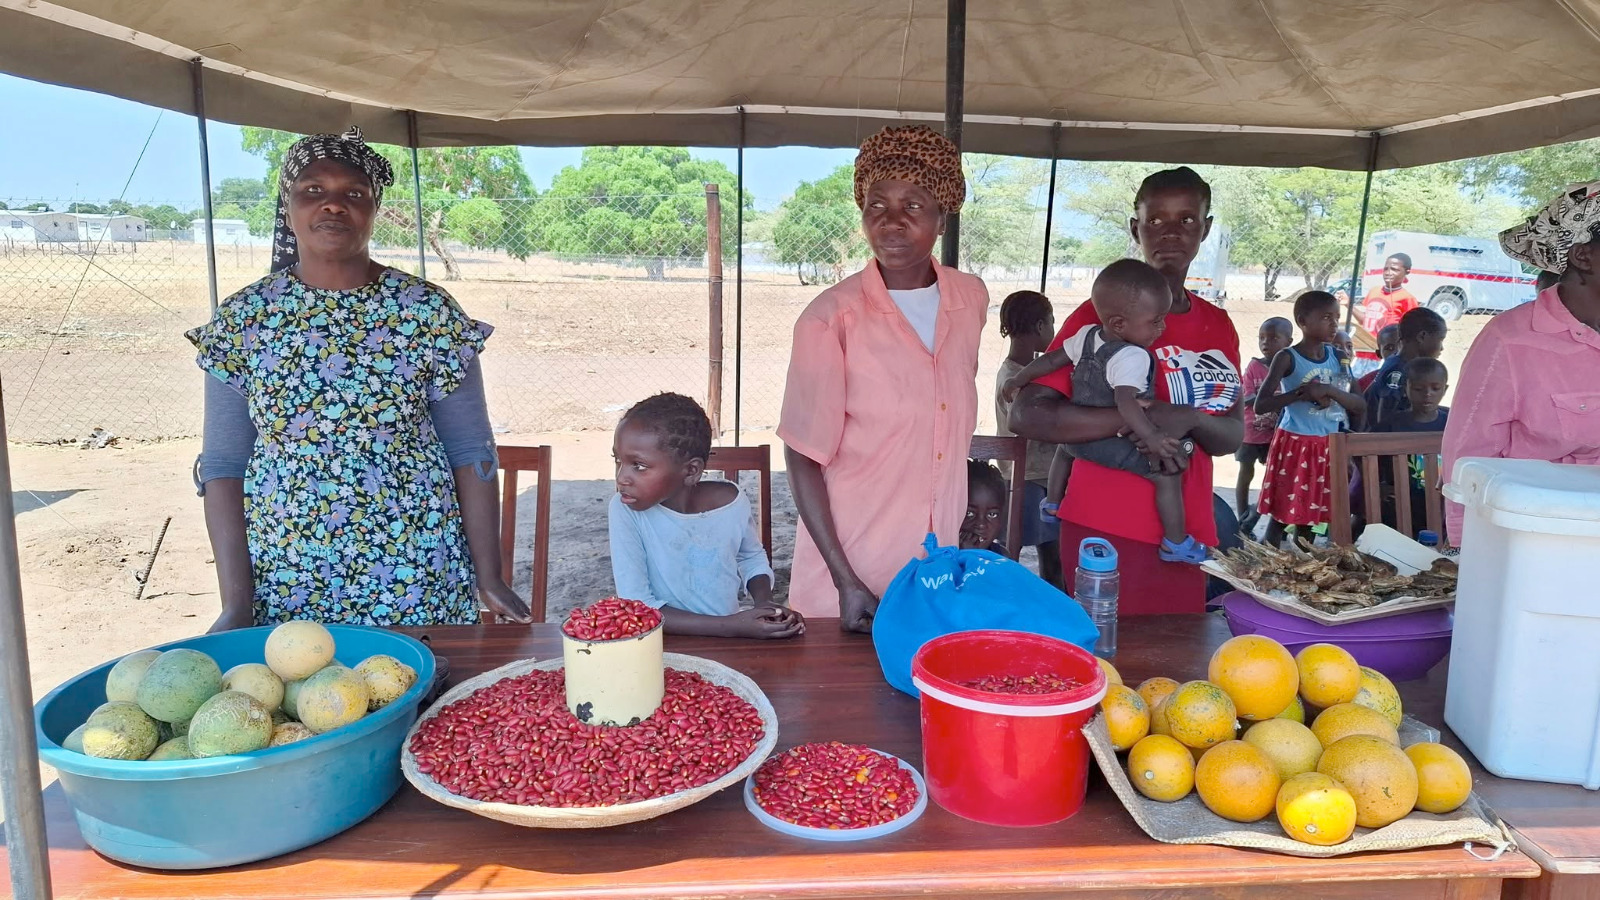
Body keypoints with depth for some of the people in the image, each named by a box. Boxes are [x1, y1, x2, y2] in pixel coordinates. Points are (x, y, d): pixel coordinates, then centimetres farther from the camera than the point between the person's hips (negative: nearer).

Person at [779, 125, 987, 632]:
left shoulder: (972, 299, 1)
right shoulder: (832, 319, -16)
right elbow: (803, 459, -12)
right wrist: (847, 582, -16)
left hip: (942, 567, 5)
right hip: (848, 575, -4)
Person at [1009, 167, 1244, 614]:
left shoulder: (1218, 325, 10)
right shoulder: (1099, 315, -8)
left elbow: (1233, 435, 10)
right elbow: (1026, 415, -17)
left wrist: (1191, 420, -12)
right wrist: (1138, 418, -23)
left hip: (1188, 536, 6)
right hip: (1106, 535, -5)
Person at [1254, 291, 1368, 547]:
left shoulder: (1337, 357, 5)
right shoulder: (1288, 358, -10)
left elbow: (1361, 406, 1)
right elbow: (1260, 406, -18)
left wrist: (1331, 391, -16)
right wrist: (1302, 393, -25)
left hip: (1327, 448, 5)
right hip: (1294, 445, -5)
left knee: (1311, 513, 13)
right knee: (1282, 514, 0)